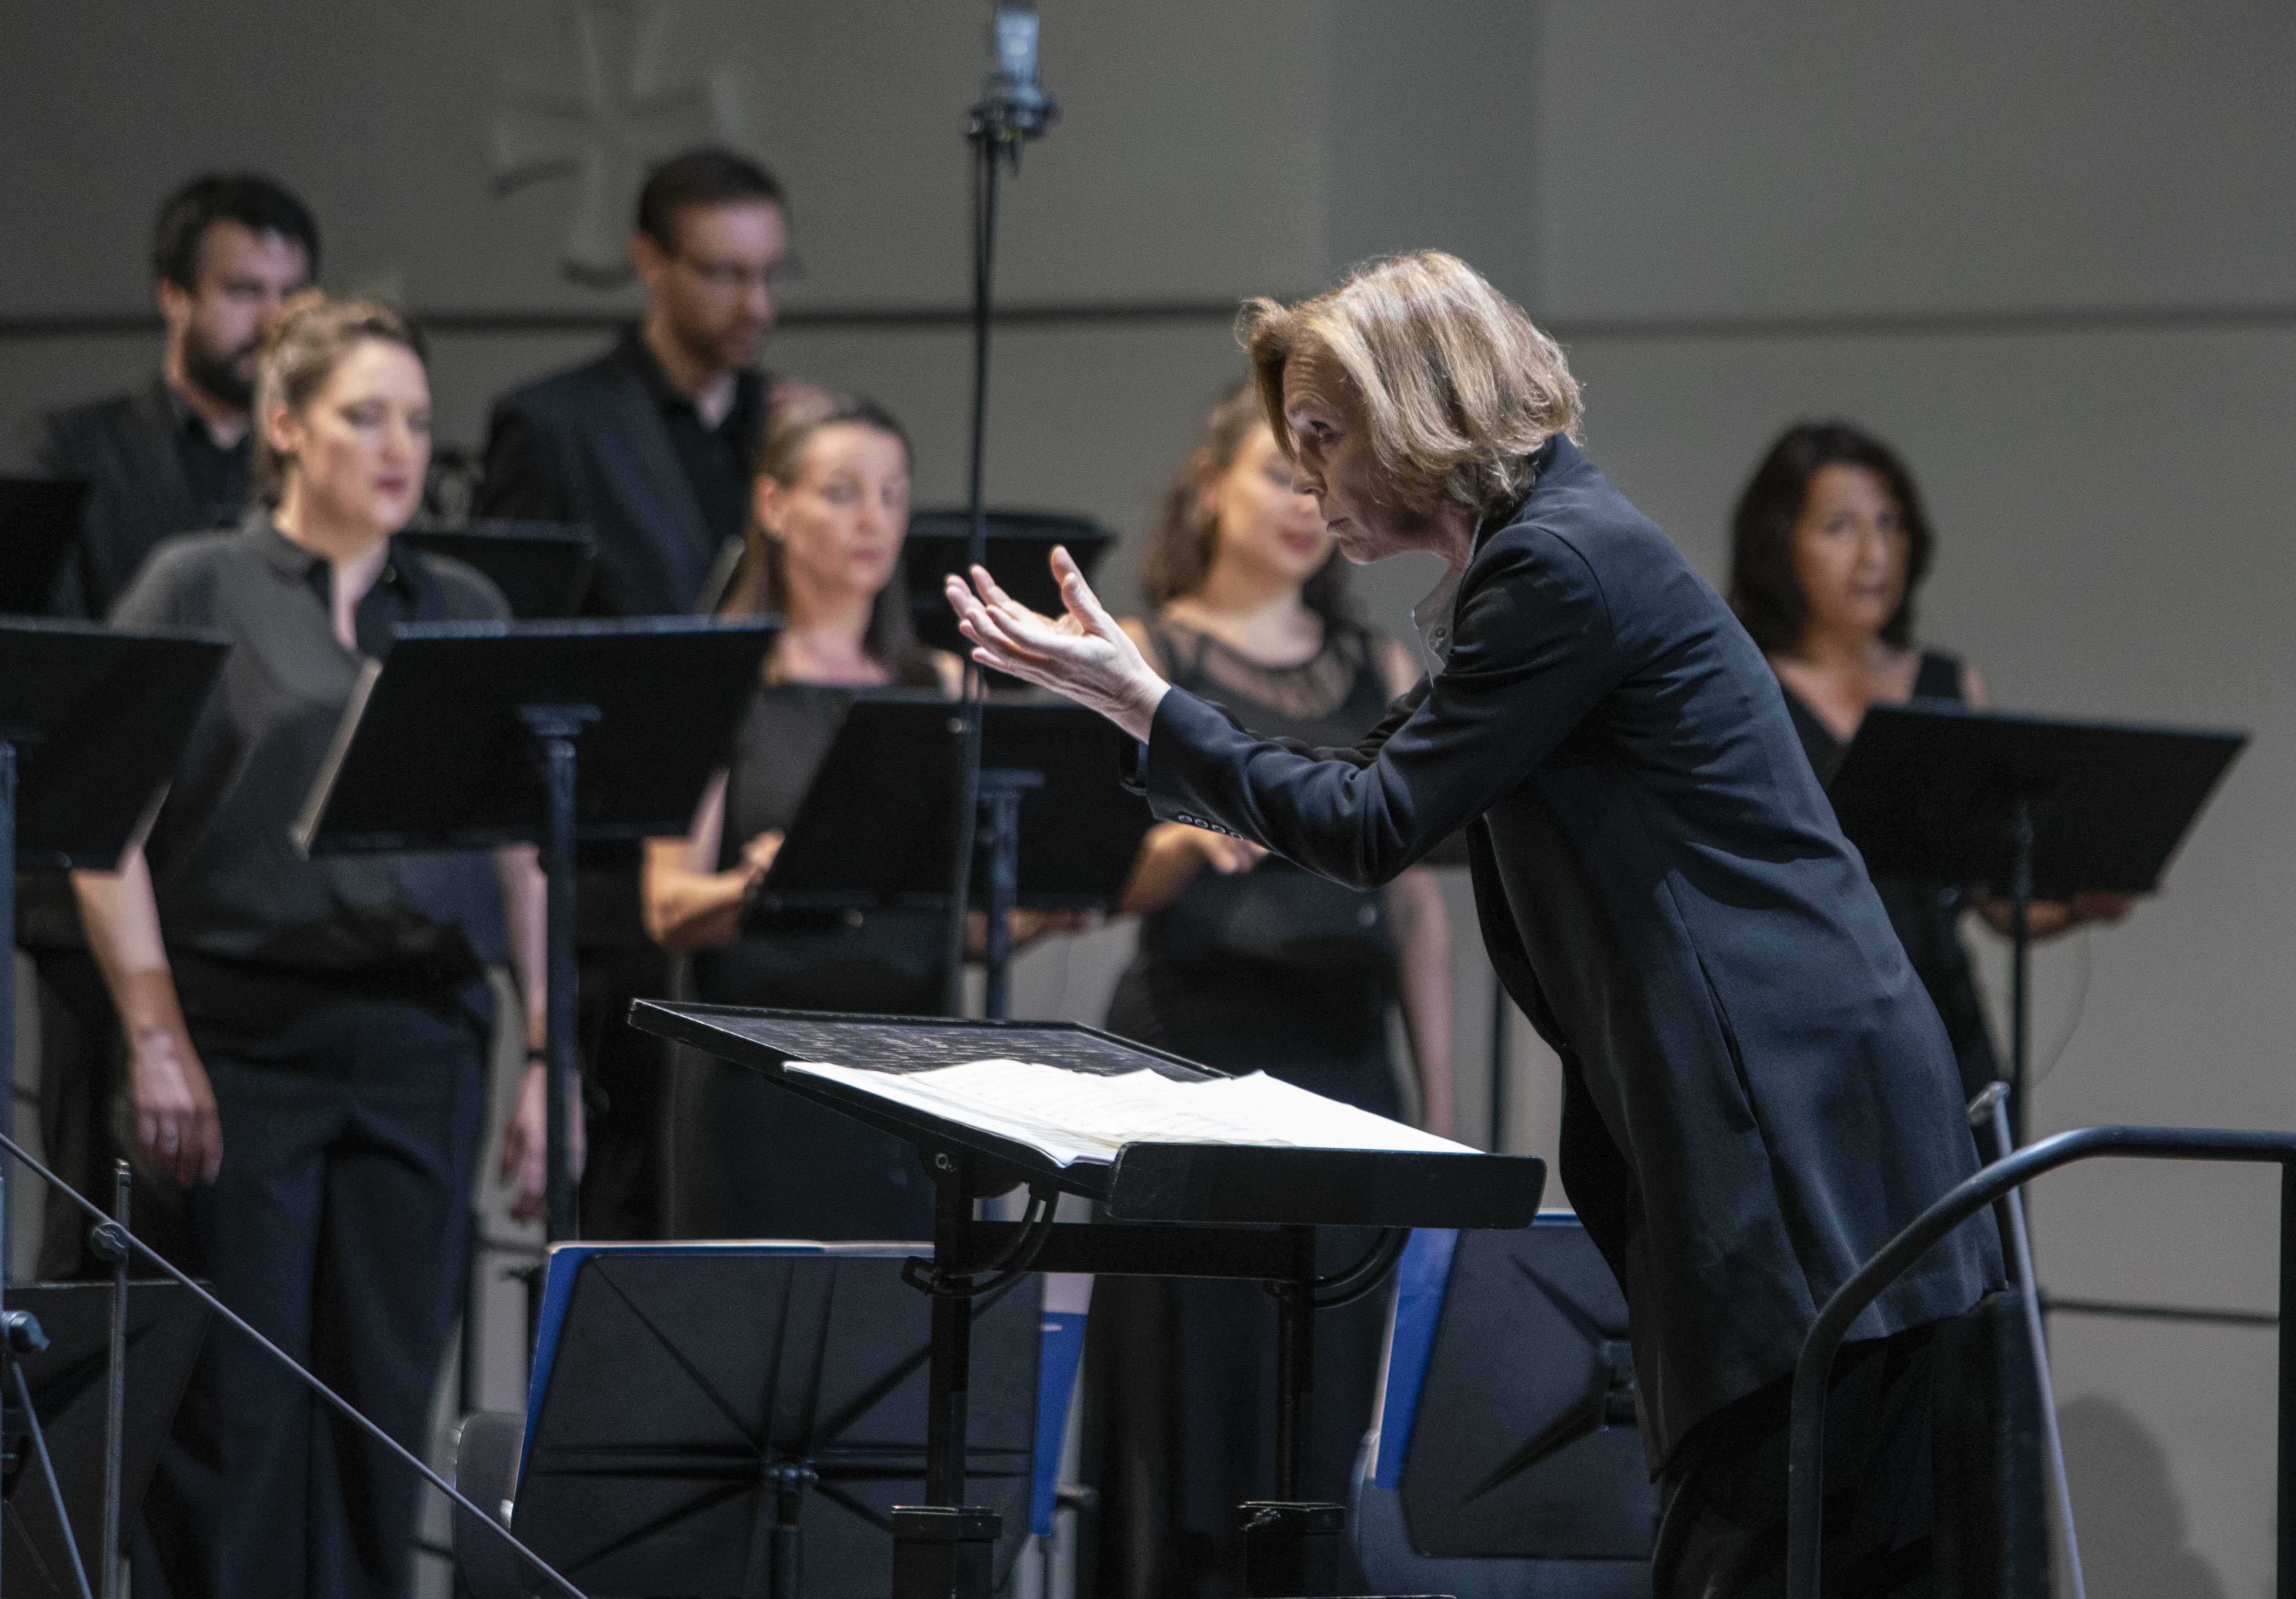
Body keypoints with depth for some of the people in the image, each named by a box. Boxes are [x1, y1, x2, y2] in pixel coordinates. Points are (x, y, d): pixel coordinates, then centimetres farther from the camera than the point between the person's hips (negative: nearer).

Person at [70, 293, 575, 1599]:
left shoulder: (467, 611, 13)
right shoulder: (197, 589, 1)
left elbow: (523, 849, 12)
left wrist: (547, 1056, 5)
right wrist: (157, 1036, -11)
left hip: (425, 1041, 4)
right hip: (245, 1037, -3)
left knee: (388, 1391, 4)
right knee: (235, 1399, -2)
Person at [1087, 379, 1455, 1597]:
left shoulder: (1379, 672, 14)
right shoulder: (1144, 655, 4)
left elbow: (1417, 900, 11)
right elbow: (1106, 880, -4)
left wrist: (1439, 1107, 6)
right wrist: (1188, 837, -26)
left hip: (1341, 1054, 3)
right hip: (1192, 1050, -3)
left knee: (1322, 1399, 1)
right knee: (1186, 1392, -3)